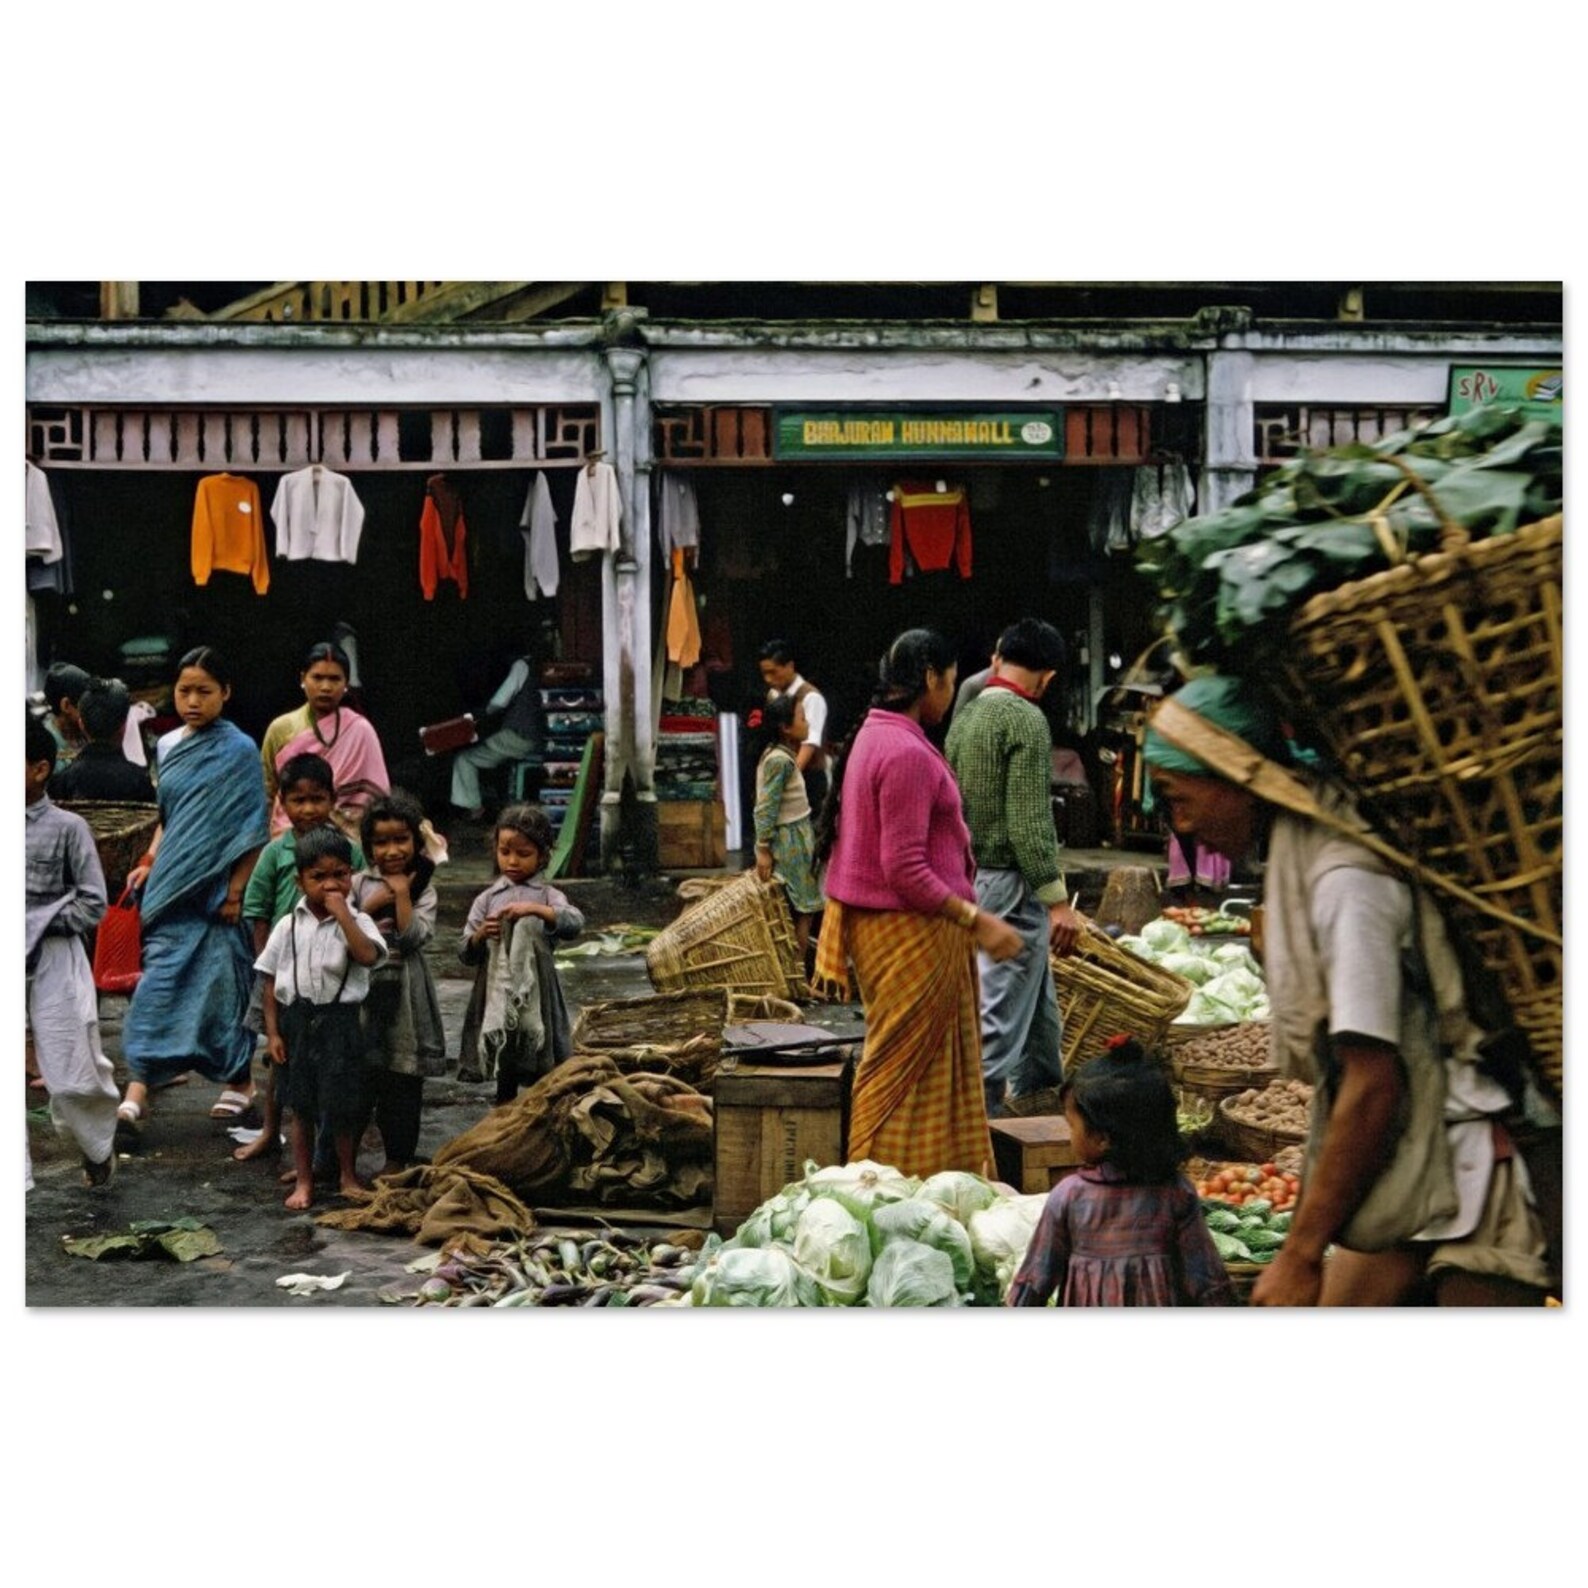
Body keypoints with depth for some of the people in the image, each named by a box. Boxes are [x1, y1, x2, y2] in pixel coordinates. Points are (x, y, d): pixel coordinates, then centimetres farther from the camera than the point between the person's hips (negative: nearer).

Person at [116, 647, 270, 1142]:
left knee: (223, 982, 2)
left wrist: (236, 891, -13)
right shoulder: (168, 747, 11)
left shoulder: (239, 751, -7)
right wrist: (149, 863, 8)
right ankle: (136, 1095, -2)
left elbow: (253, 829, -8)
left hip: (214, 890, -5)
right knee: (161, 980, 0)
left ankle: (240, 1082, 21)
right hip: (171, 887, 5)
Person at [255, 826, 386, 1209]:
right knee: (301, 1106, 11)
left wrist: (342, 913, -24)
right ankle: (303, 1180, 23)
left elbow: (369, 955, -26)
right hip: (297, 1020, 2)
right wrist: (273, 1032, 0)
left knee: (343, 1103, 5)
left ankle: (348, 1174, 25)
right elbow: (271, 981, 4)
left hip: (340, 1021, -2)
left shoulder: (357, 921, -4)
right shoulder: (288, 926, 1)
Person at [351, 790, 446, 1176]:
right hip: (361, 988, 1)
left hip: (402, 995, -1)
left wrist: (402, 893, -12)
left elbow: (415, 936, -14)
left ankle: (397, 1160, 14)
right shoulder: (359, 884, 4)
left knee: (402, 1080, 4)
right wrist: (371, 908, -13)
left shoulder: (422, 890, 1)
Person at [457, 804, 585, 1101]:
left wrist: (535, 909, -31)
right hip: (498, 995, 1)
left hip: (537, 993, -1)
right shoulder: (487, 899, 4)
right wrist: (480, 936, -19)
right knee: (505, 1069, 11)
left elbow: (575, 923, -18)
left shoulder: (548, 896, 1)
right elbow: (465, 954, 3)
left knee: (542, 1071, 7)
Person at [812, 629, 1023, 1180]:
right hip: (911, 931, -10)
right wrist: (976, 921, -19)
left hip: (874, 924, 10)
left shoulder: (869, 736, 10)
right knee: (906, 1069, 0)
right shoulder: (907, 753, -21)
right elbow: (905, 871, -24)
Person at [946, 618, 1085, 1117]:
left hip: (973, 877, 9)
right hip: (1013, 882, -9)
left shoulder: (965, 717, 11)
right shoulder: (1026, 720, -15)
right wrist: (1058, 900, -20)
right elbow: (1029, 823, -21)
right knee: (999, 1016, -5)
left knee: (1037, 998, 20)